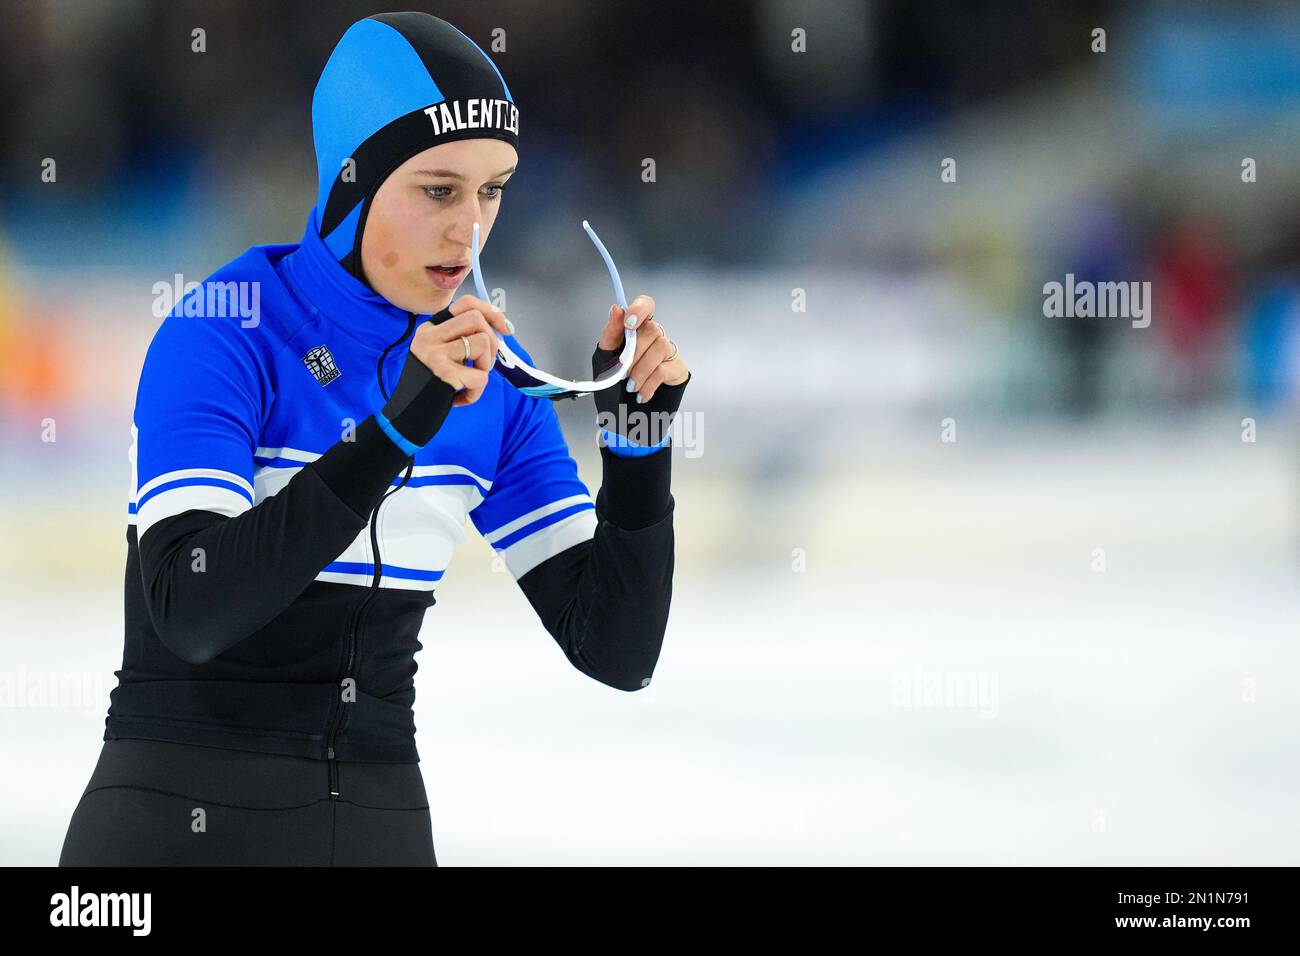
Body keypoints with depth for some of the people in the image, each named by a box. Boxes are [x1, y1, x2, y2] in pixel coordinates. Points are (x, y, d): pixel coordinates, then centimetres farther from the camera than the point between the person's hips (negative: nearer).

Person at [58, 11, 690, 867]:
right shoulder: (223, 335, -13)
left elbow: (618, 651, 1)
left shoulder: (489, 377, 3)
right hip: (180, 824, -5)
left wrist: (638, 439, -13)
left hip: (384, 829, 5)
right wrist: (395, 430, -33)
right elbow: (189, 610, -27)